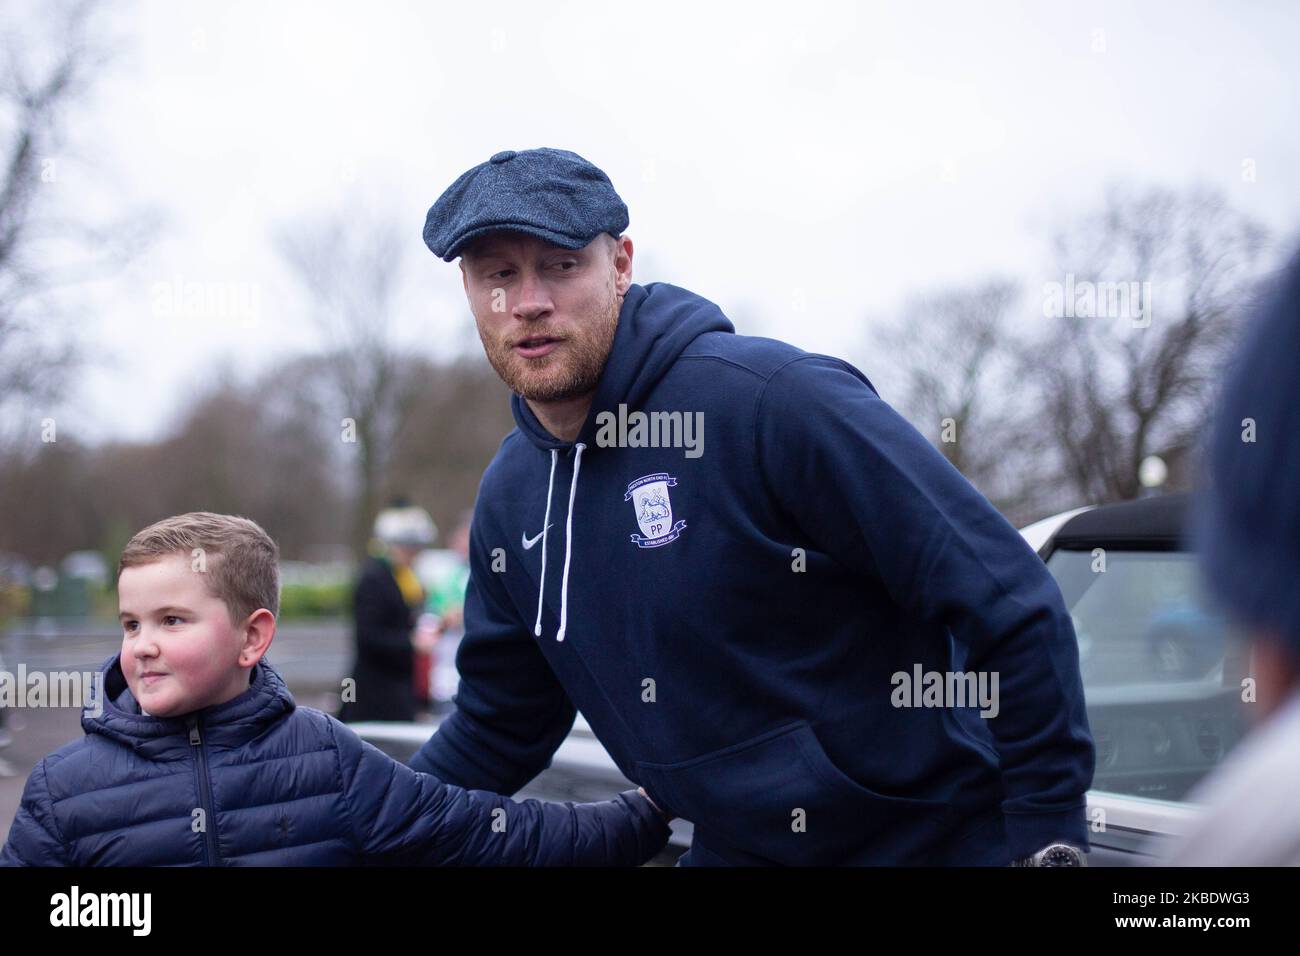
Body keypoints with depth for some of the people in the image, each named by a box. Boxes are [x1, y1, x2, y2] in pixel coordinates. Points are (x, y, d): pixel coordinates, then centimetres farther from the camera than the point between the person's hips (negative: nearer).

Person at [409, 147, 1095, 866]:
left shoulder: (771, 397, -23)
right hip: (731, 846, 6)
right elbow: (498, 725, 14)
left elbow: (1010, 602, -21)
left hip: (931, 837, -5)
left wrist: (1048, 834, -19)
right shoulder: (508, 497, 0)